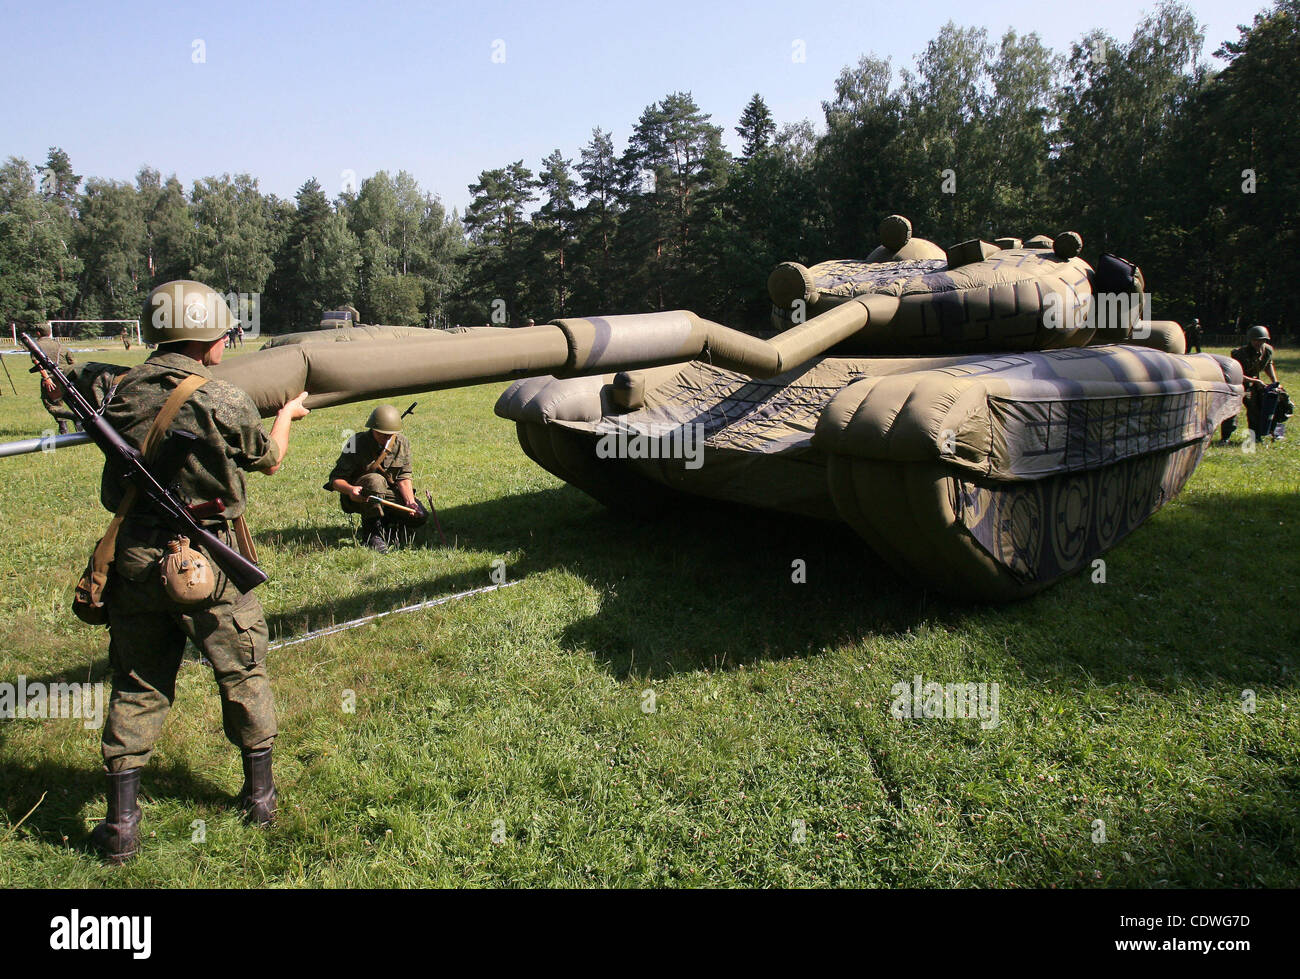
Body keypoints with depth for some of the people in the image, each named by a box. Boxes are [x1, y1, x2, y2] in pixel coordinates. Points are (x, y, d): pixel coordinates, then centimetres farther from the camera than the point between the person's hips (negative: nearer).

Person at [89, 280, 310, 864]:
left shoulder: (125, 394, 0)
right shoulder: (221, 401, -14)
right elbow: (267, 460, 4)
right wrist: (287, 415, 24)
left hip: (133, 558, 4)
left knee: (136, 686, 15)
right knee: (242, 674, 15)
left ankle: (121, 823, 19)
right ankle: (259, 794, 28)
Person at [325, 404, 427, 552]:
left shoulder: (402, 443, -5)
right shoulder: (357, 444, -17)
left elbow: (403, 477, -5)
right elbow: (335, 479, -16)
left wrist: (410, 502, -22)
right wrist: (350, 489, -38)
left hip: (388, 495, 4)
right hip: (358, 497, -4)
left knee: (419, 516, -17)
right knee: (375, 480, -37)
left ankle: (385, 525, 10)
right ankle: (372, 531, -22)